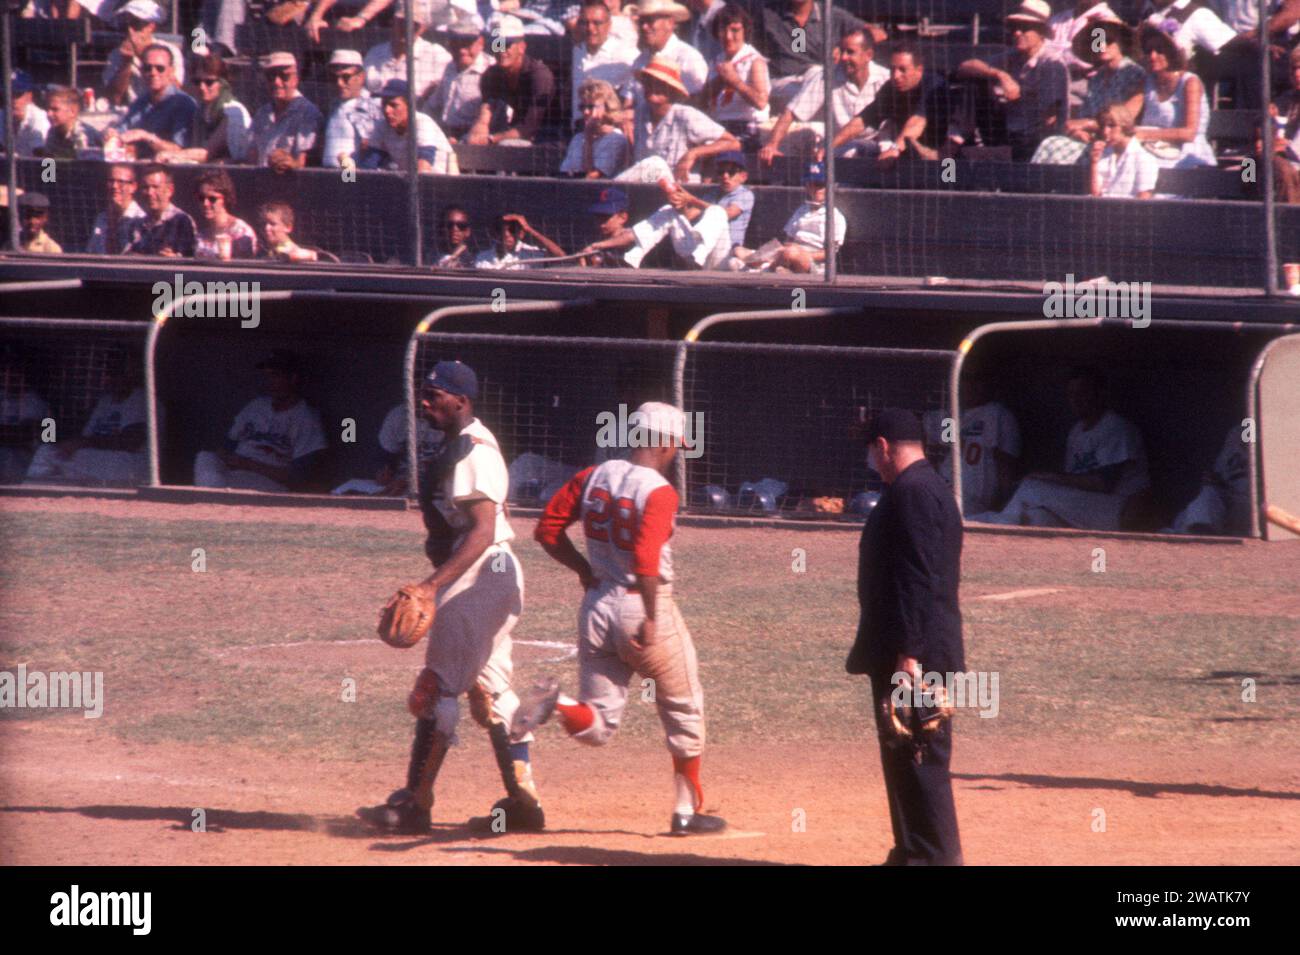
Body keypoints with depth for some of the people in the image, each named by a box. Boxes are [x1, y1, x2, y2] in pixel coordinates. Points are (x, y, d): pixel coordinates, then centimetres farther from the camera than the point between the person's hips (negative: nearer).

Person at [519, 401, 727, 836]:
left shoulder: (593, 476, 4)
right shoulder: (659, 491, -14)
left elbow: (548, 529, 7)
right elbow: (646, 559, -26)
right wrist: (652, 619, -23)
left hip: (597, 605, 5)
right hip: (643, 604, -5)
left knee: (597, 727, 7)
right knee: (684, 710, 15)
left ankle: (555, 703, -24)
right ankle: (687, 810, 21)